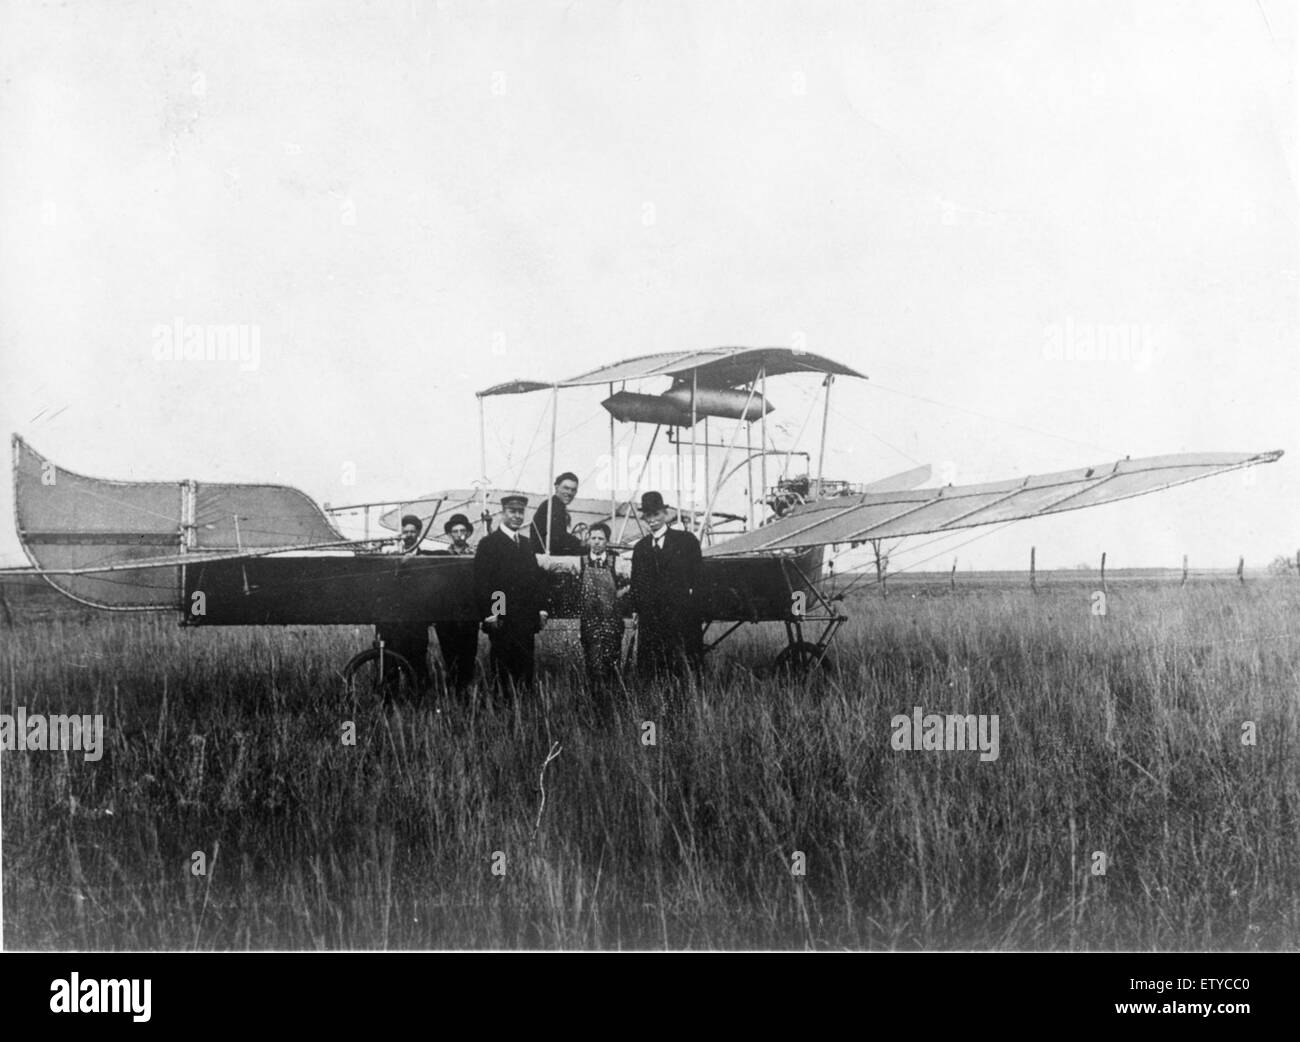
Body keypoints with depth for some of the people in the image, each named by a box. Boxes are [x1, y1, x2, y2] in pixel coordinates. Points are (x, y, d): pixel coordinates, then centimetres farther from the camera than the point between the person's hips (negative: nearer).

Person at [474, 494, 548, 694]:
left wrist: (541, 610, 10)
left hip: (527, 618, 6)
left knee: (525, 668, 3)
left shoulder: (527, 544, 18)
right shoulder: (488, 544, -2)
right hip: (501, 619, -6)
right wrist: (489, 616, -13)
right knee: (503, 668, -5)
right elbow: (481, 582, -7)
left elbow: (538, 578, 20)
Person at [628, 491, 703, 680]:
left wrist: (693, 597, -7)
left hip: (682, 616, -3)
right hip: (650, 619, 3)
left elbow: (699, 574, 4)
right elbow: (636, 584, 17)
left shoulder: (686, 540, 6)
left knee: (686, 670, -6)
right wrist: (635, 610, 8)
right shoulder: (640, 548, 17)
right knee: (650, 669, -3)